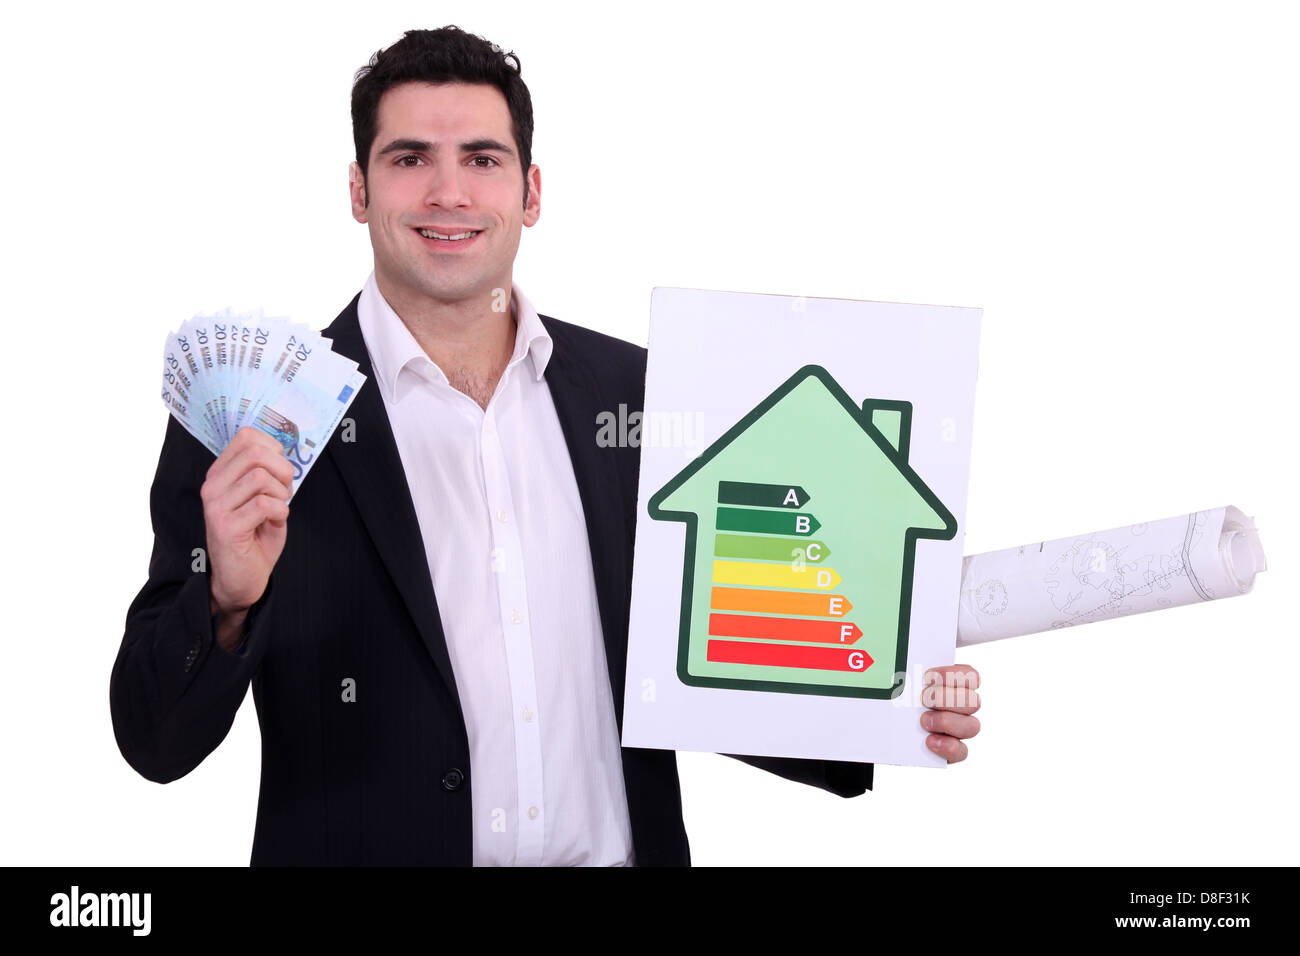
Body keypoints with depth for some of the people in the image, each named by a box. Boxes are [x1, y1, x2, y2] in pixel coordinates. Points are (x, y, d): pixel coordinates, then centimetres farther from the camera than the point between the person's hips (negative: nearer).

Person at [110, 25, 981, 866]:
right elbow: (157, 742, -11)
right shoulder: (248, 423, -9)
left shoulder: (634, 391, 1)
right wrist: (228, 600, -29)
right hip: (372, 849, -2)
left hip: (619, 847, 3)